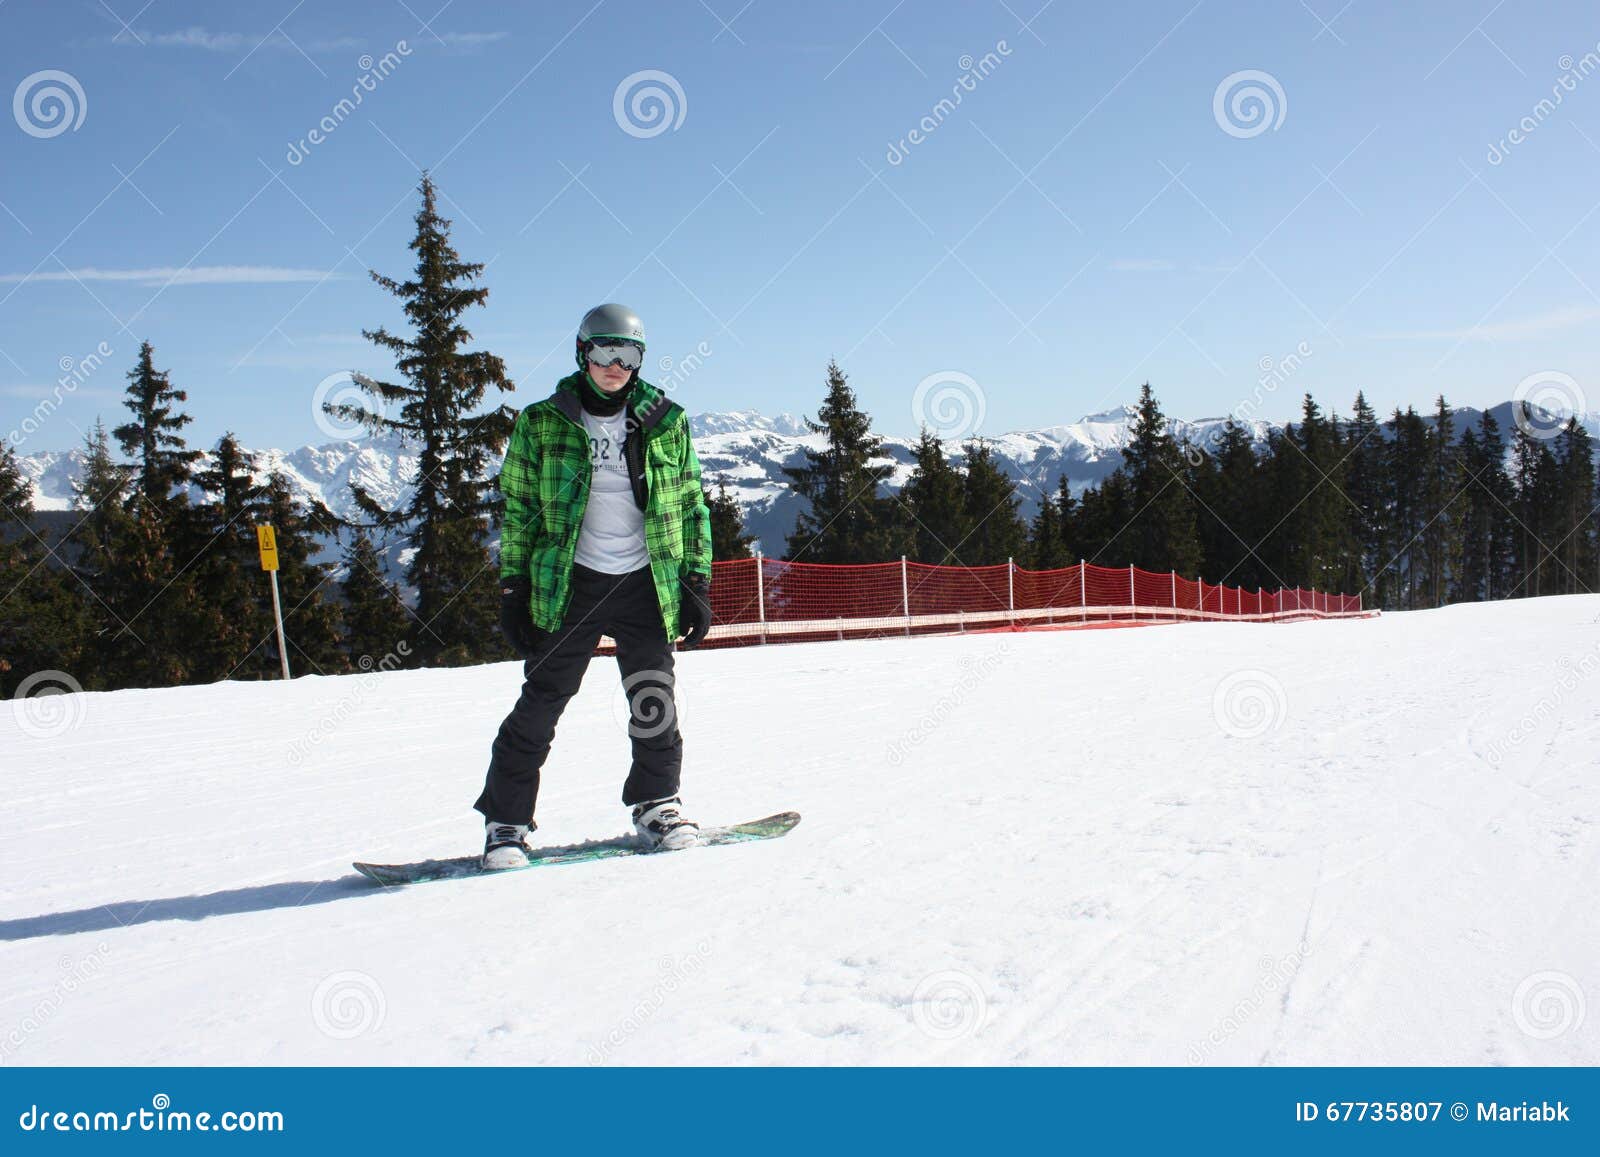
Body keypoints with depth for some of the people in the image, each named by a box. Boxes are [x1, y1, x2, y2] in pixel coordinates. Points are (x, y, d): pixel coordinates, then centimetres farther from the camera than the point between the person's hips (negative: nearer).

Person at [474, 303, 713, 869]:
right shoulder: (543, 423, 0)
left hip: (645, 582, 2)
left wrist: (697, 583, 4)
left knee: (654, 702, 3)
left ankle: (657, 803, 24)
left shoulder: (665, 423, 4)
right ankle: (506, 821, 8)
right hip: (568, 583, -1)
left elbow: (691, 507, 9)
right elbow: (518, 509, 3)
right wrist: (513, 588, -1)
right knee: (540, 703, -2)